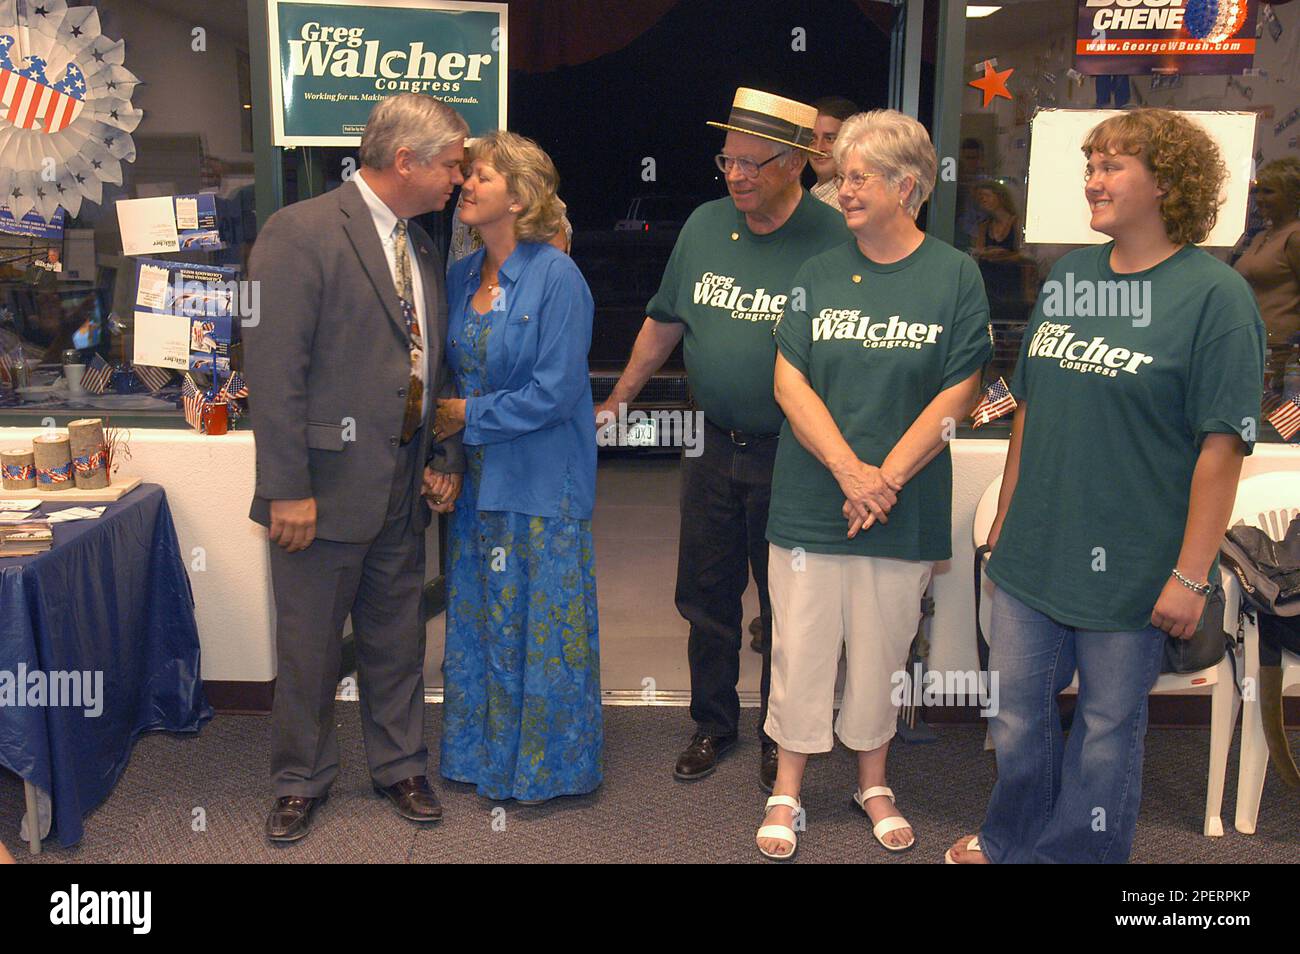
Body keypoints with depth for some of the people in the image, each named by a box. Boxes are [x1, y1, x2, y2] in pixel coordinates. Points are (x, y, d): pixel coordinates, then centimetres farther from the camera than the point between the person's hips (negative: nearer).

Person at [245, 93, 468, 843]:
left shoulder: (423, 248, 11)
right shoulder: (301, 233, -13)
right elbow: (273, 369, -17)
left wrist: (448, 460, 6)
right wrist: (286, 489, -19)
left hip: (404, 491, 6)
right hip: (327, 488, -6)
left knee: (398, 640, 18)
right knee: (309, 647, 10)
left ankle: (401, 766, 36)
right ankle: (302, 781, 30)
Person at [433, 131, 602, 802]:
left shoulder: (555, 276, -14)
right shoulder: (462, 276, 7)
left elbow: (555, 390, -18)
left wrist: (471, 416, -11)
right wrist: (444, 459, 2)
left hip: (540, 483, -7)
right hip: (477, 476, 7)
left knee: (540, 622, 5)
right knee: (477, 619, 15)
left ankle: (546, 764, 24)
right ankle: (485, 751, 32)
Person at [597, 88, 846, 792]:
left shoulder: (832, 240, -14)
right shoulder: (705, 225, 3)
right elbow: (664, 323, 14)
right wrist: (616, 401, 18)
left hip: (789, 457, -5)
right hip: (713, 445, 5)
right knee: (705, 596, 15)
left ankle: (779, 737, 30)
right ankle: (713, 722, 35)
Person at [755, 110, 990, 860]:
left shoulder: (955, 276, -2)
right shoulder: (820, 274, 3)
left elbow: (958, 393, -6)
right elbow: (790, 381, -3)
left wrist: (886, 478, -13)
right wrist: (848, 469, -14)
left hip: (904, 509, -1)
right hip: (810, 502, 1)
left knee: (883, 650, 12)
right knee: (801, 648, 6)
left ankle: (874, 785, 33)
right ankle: (787, 794, 23)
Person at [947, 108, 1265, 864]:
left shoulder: (1215, 295, -11)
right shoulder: (1068, 277, 7)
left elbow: (1222, 447, -15)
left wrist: (1191, 574, -17)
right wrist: (1004, 520, 14)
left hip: (1131, 570, -5)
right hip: (1033, 554, 6)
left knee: (1108, 729, 12)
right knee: (1017, 716, 17)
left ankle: (1077, 850, 34)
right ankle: (1012, 842, 41)